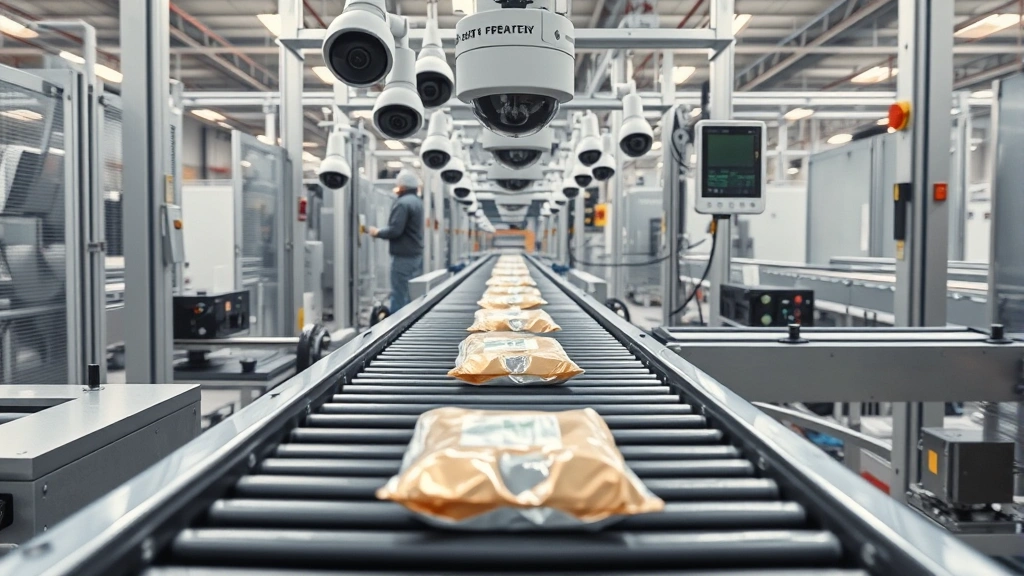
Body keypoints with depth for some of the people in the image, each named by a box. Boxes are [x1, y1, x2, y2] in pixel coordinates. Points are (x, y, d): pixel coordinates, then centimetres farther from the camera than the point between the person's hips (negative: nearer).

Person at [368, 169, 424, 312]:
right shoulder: (418, 201, 14)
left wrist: (377, 232, -5)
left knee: (399, 295, -5)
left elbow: (395, 230, -20)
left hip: (403, 256, -9)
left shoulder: (402, 203, -15)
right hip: (416, 254, 9)